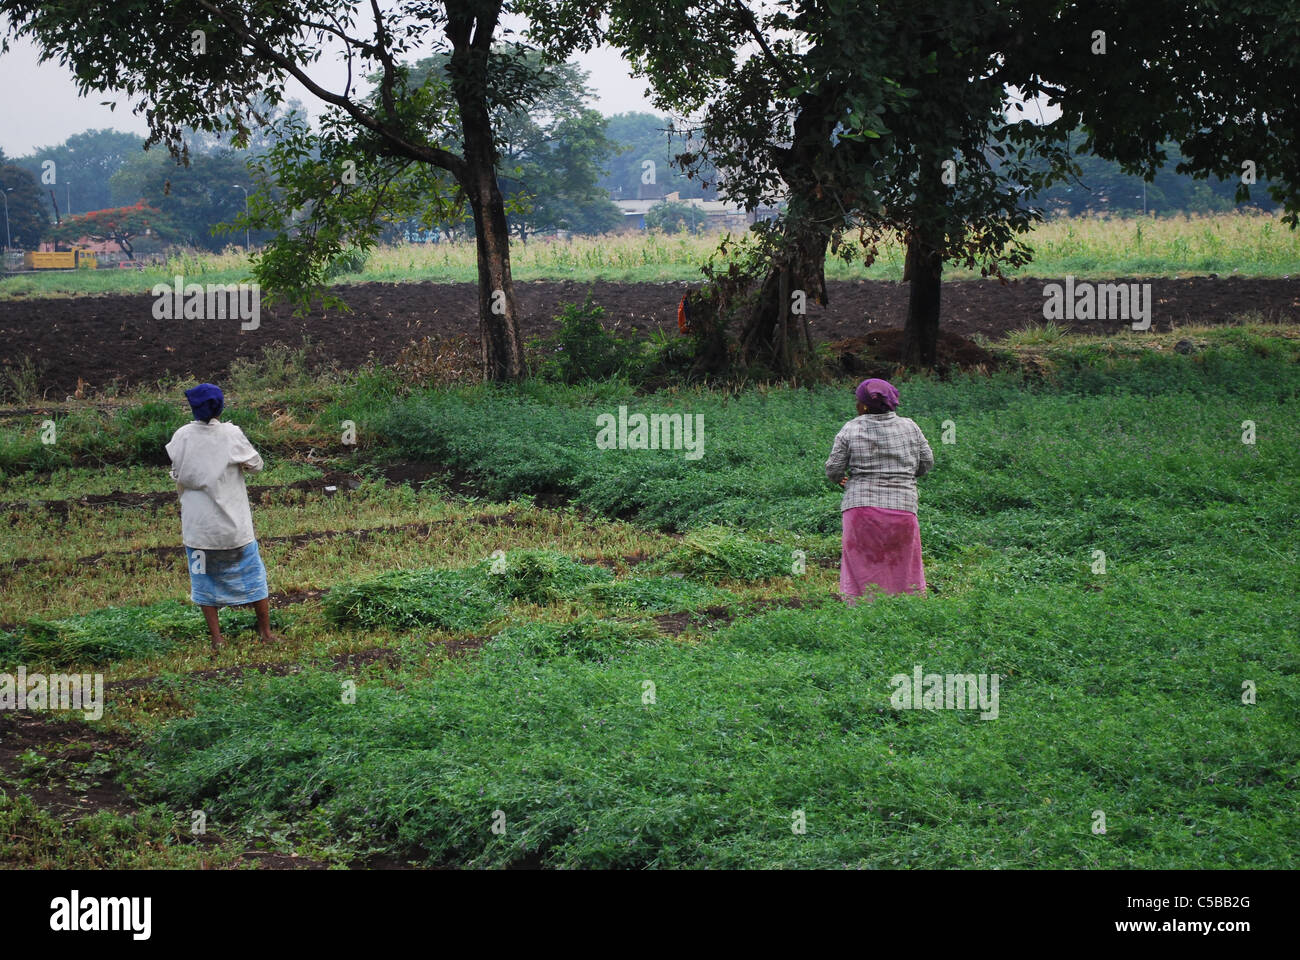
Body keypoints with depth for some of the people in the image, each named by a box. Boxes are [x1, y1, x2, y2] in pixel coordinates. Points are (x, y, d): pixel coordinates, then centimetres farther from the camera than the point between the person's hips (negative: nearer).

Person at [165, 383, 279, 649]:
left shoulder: (182, 436, -9)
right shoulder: (231, 434, -13)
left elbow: (178, 476, -1)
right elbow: (255, 464, -2)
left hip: (198, 524, 1)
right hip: (233, 523, -1)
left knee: (204, 579, 12)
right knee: (251, 573, 14)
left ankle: (216, 637, 12)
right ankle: (266, 631, 20)